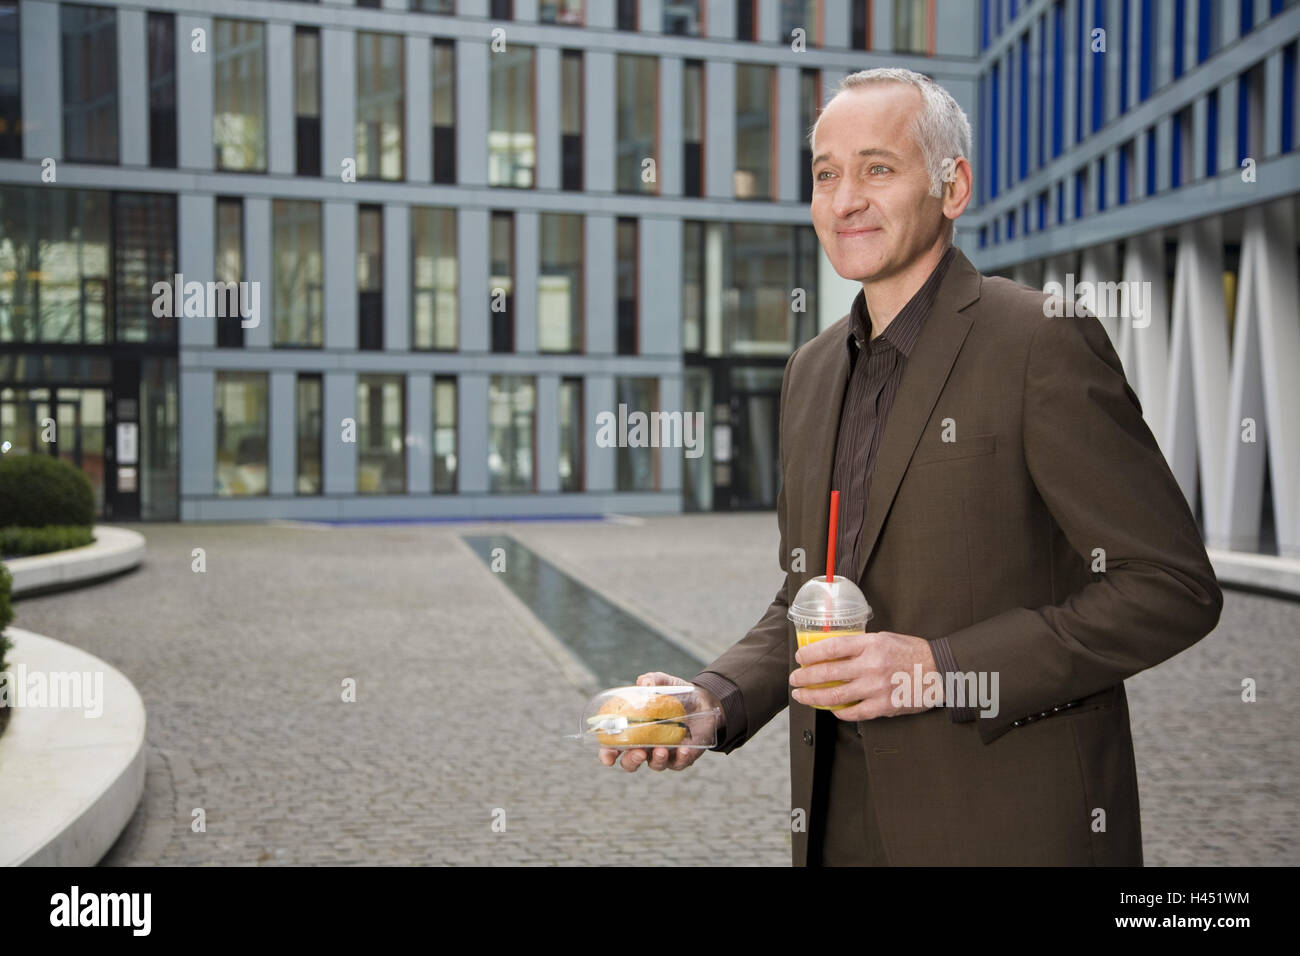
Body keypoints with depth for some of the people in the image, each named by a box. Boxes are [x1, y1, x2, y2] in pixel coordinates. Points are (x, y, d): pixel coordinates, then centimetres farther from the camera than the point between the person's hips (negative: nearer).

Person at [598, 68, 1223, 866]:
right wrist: (717, 699, -4)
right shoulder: (812, 371, 8)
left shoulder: (1043, 341, -12)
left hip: (1011, 826, -6)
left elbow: (1176, 587, -15)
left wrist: (940, 667, -20)